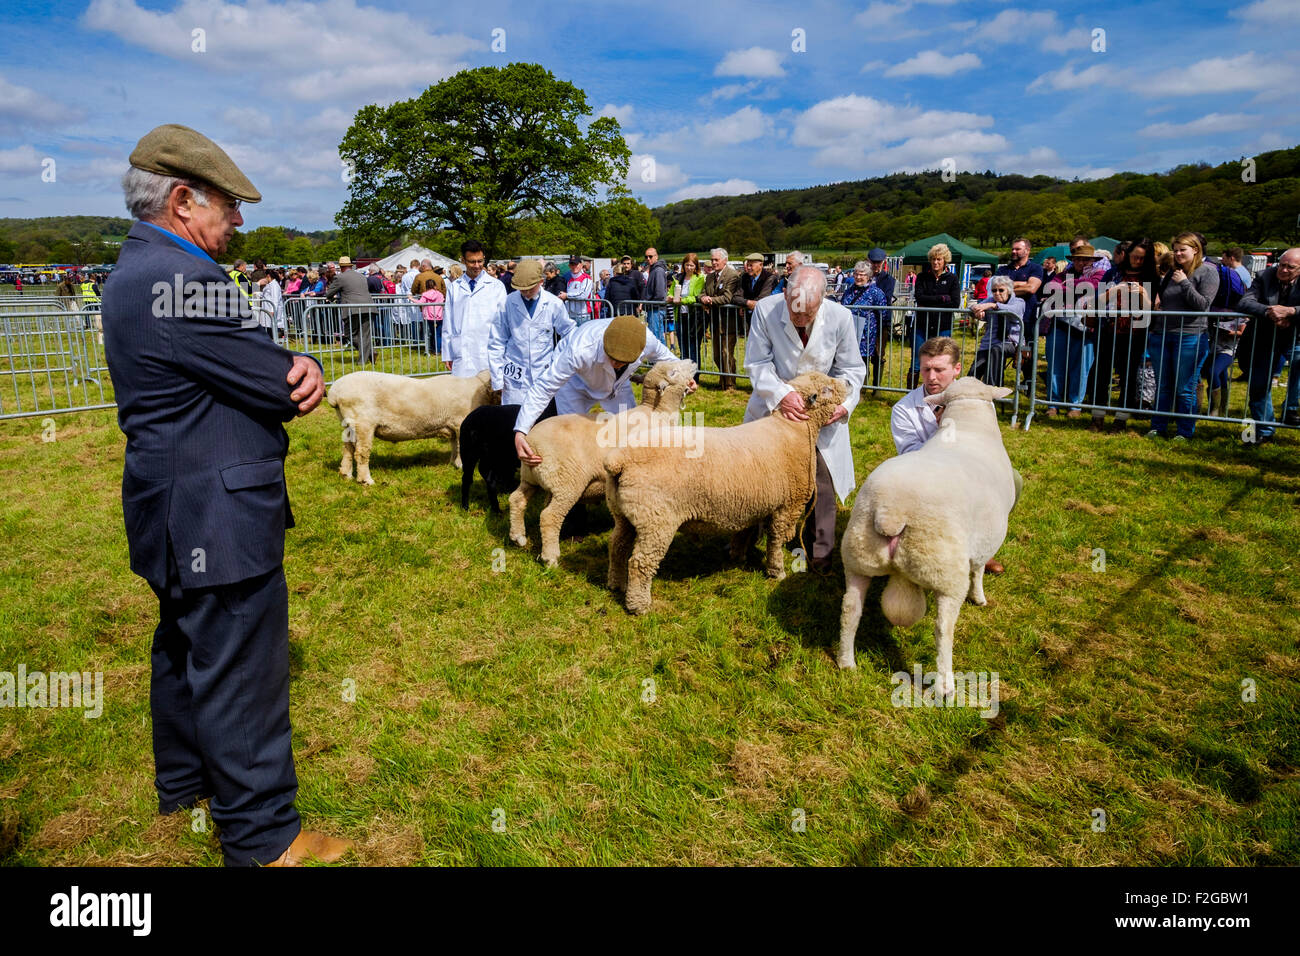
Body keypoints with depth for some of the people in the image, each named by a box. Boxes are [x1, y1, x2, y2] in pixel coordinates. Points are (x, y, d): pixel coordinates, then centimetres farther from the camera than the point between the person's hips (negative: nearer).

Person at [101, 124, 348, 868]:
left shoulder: (141, 271, 12)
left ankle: (184, 781, 44)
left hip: (179, 516, 11)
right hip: (215, 519, -11)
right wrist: (301, 376, 2)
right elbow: (279, 386, -20)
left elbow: (259, 364, 8)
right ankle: (262, 835, 15)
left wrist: (300, 368, -13)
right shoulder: (183, 282, -22)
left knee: (186, 650, 24)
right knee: (240, 674, 0)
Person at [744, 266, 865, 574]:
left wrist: (846, 400, -25)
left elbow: (852, 370, -6)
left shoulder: (840, 318, -18)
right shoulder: (765, 310, -21)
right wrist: (781, 394, -32)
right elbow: (757, 364, -16)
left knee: (822, 484, 2)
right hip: (773, 405, 0)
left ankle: (822, 555, 20)